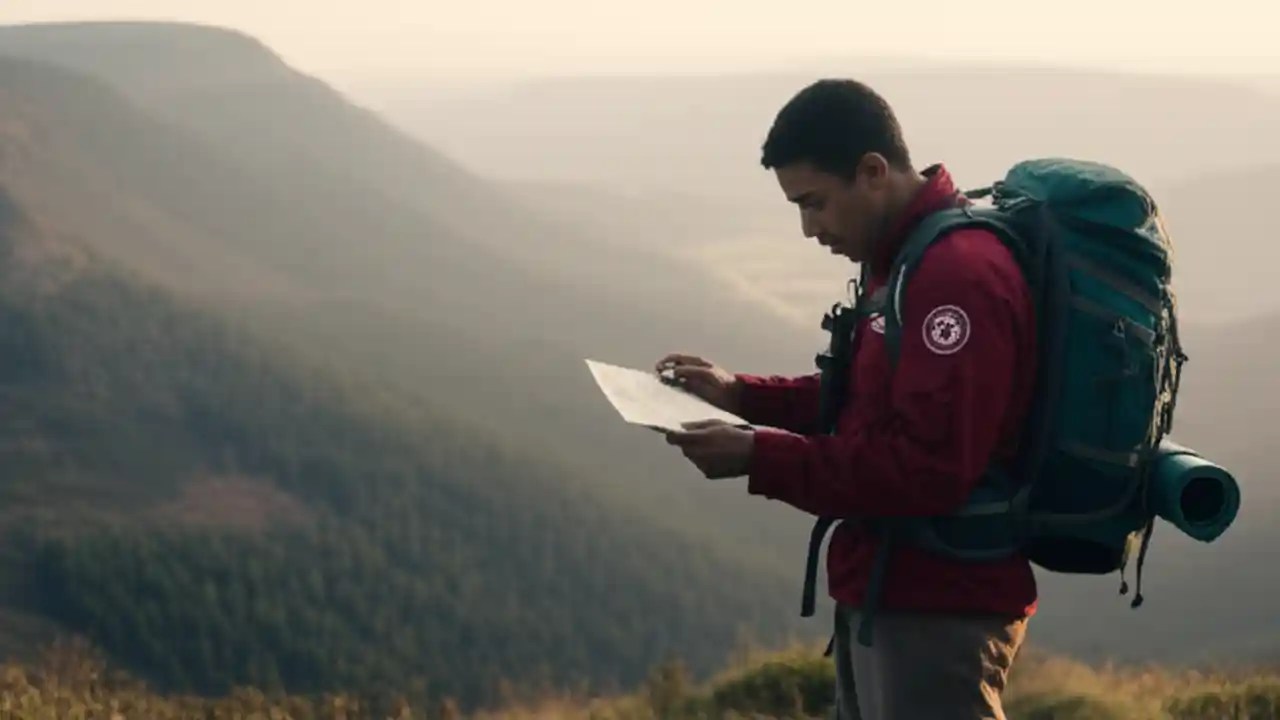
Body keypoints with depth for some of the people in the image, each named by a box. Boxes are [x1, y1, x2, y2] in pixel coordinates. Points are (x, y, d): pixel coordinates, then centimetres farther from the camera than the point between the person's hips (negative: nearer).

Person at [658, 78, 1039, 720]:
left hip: (937, 614, -11)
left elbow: (928, 469, -26)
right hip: (887, 596, 11)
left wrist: (760, 458, -22)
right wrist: (743, 396, 10)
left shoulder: (958, 274, -21)